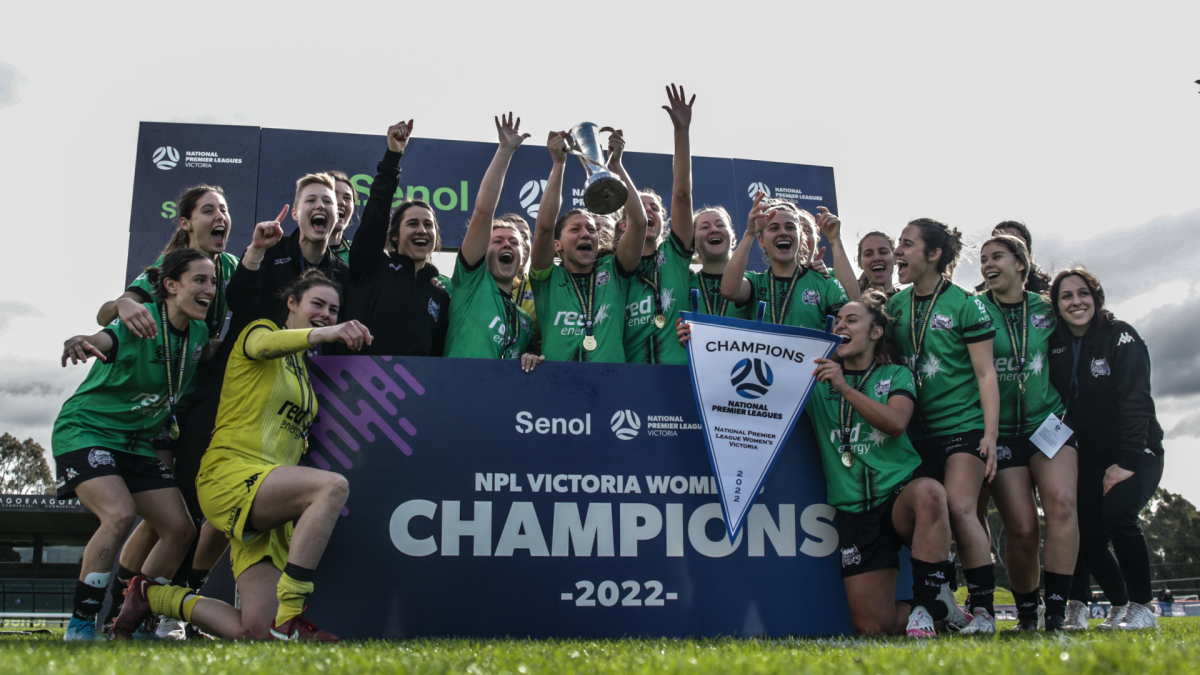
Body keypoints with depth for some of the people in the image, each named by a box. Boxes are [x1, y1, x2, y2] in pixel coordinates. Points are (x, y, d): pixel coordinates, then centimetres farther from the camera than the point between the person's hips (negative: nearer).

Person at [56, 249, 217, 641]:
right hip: (85, 430, -7)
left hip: (138, 443, 7)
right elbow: (105, 339, -41)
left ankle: (132, 624, 13)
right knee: (120, 514, -30)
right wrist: (82, 342, -65)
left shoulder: (198, 332, 1)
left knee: (180, 529, -2)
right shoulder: (141, 320, -21)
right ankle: (80, 625, -16)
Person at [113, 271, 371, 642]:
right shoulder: (259, 329, 3)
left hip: (271, 499, 7)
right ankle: (288, 620, -31)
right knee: (333, 485, -35)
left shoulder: (304, 368, 25)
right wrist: (323, 334, -43)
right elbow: (264, 345, -24)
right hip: (231, 473, -7)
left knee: (254, 632, -5)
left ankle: (150, 596, 17)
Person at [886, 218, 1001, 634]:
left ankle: (983, 608, -9)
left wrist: (991, 434, -10)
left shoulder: (964, 304, -3)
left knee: (959, 508, -18)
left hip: (964, 426, -5)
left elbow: (985, 374, -5)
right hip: (918, 431, 5)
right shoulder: (896, 305, 12)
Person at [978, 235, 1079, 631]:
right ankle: (1026, 615, 13)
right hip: (1000, 430, -1)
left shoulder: (1046, 309, 9)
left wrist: (1066, 407, 10)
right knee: (1022, 528, -8)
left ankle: (1057, 611, -19)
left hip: (1048, 420, 1)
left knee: (1061, 502, -24)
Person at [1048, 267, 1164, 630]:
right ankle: (1119, 606, 16)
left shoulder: (1121, 337, -9)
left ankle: (1142, 607, -11)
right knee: (1086, 537, -8)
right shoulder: (1056, 346, 4)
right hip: (1089, 458, 4)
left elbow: (1136, 402, -16)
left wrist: (1126, 462, -23)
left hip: (1135, 454, -4)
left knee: (1118, 511, -28)